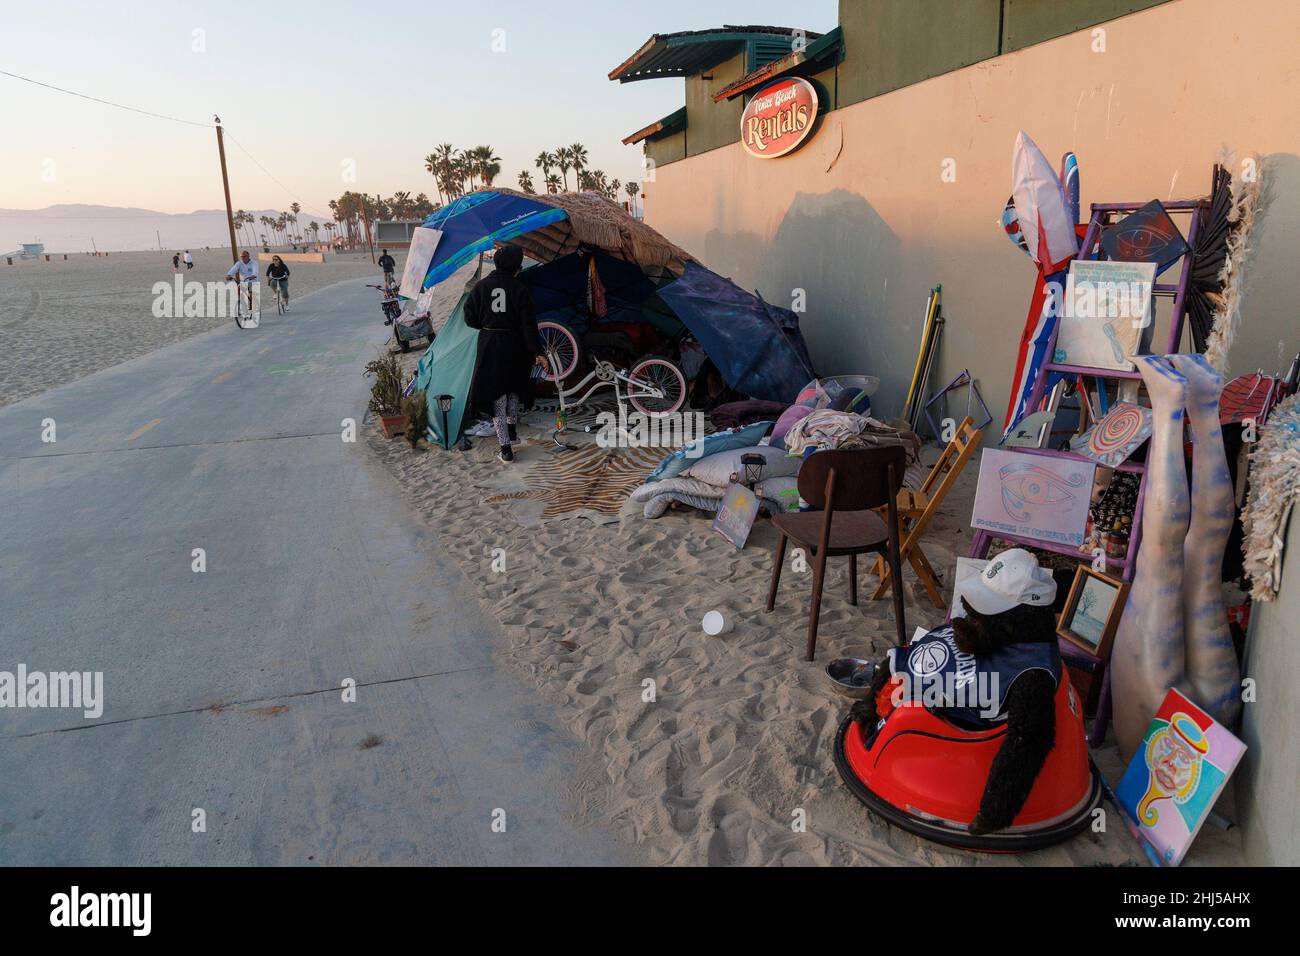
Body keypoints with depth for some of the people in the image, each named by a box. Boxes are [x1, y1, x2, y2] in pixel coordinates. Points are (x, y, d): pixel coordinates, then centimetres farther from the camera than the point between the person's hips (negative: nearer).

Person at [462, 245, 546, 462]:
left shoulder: (481, 286, -4)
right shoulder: (520, 289, -9)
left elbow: (470, 318, 0)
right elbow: (529, 324, -10)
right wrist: (537, 353, -7)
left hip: (489, 346, 0)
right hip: (514, 345, 0)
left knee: (497, 395, 4)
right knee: (513, 388, 24)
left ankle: (506, 449, 2)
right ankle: (511, 430, 41)